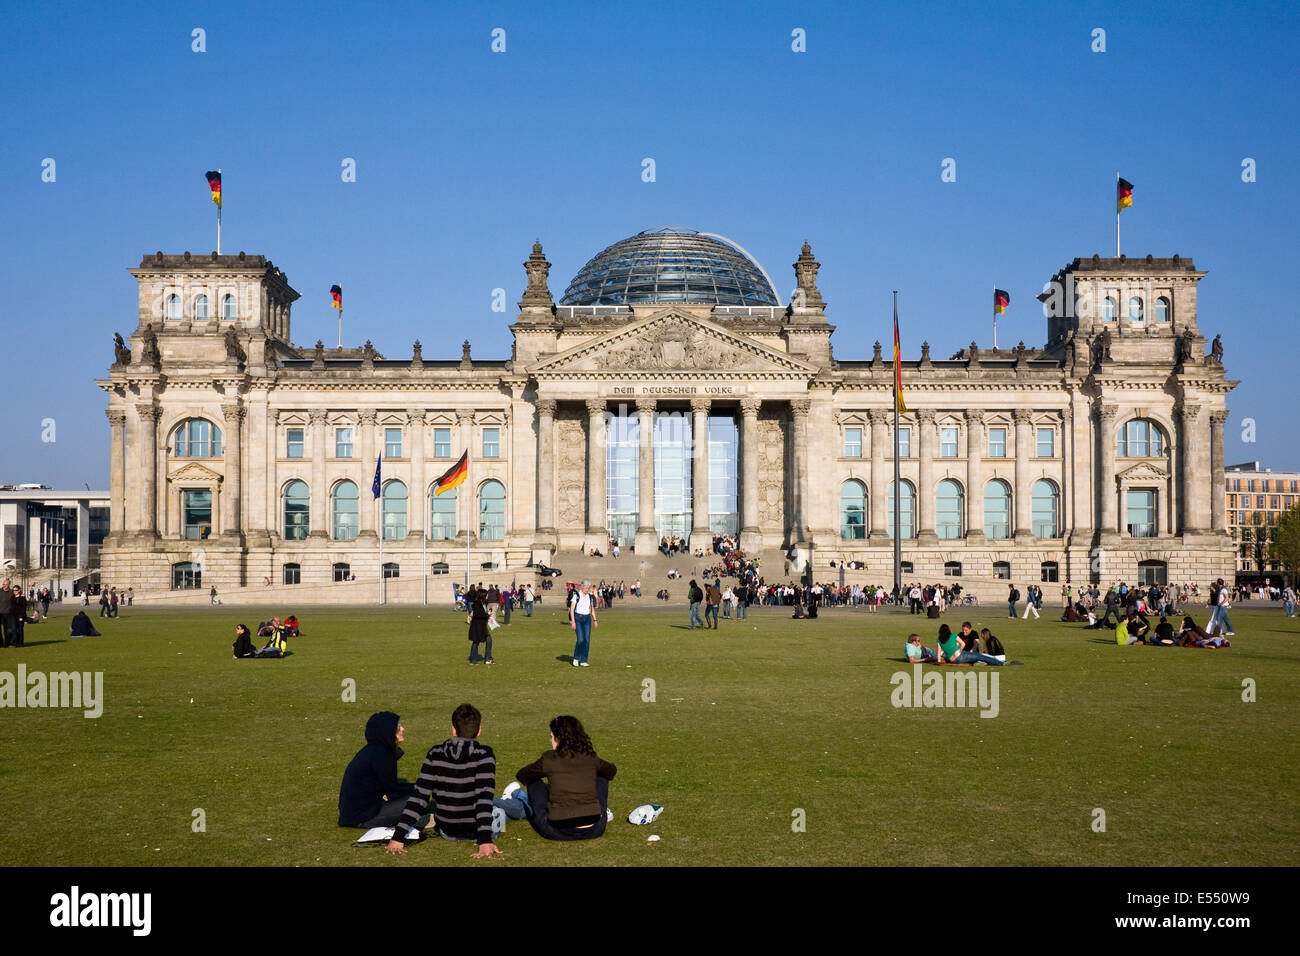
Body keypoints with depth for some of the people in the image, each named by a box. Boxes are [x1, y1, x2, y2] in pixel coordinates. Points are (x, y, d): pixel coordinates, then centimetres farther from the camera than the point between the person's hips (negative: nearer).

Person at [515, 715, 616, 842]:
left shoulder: (549, 759, -3)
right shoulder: (591, 759, 5)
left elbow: (521, 776, 17)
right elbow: (611, 771, 29)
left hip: (558, 832, -2)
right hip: (594, 831, 2)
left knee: (534, 781, 20)